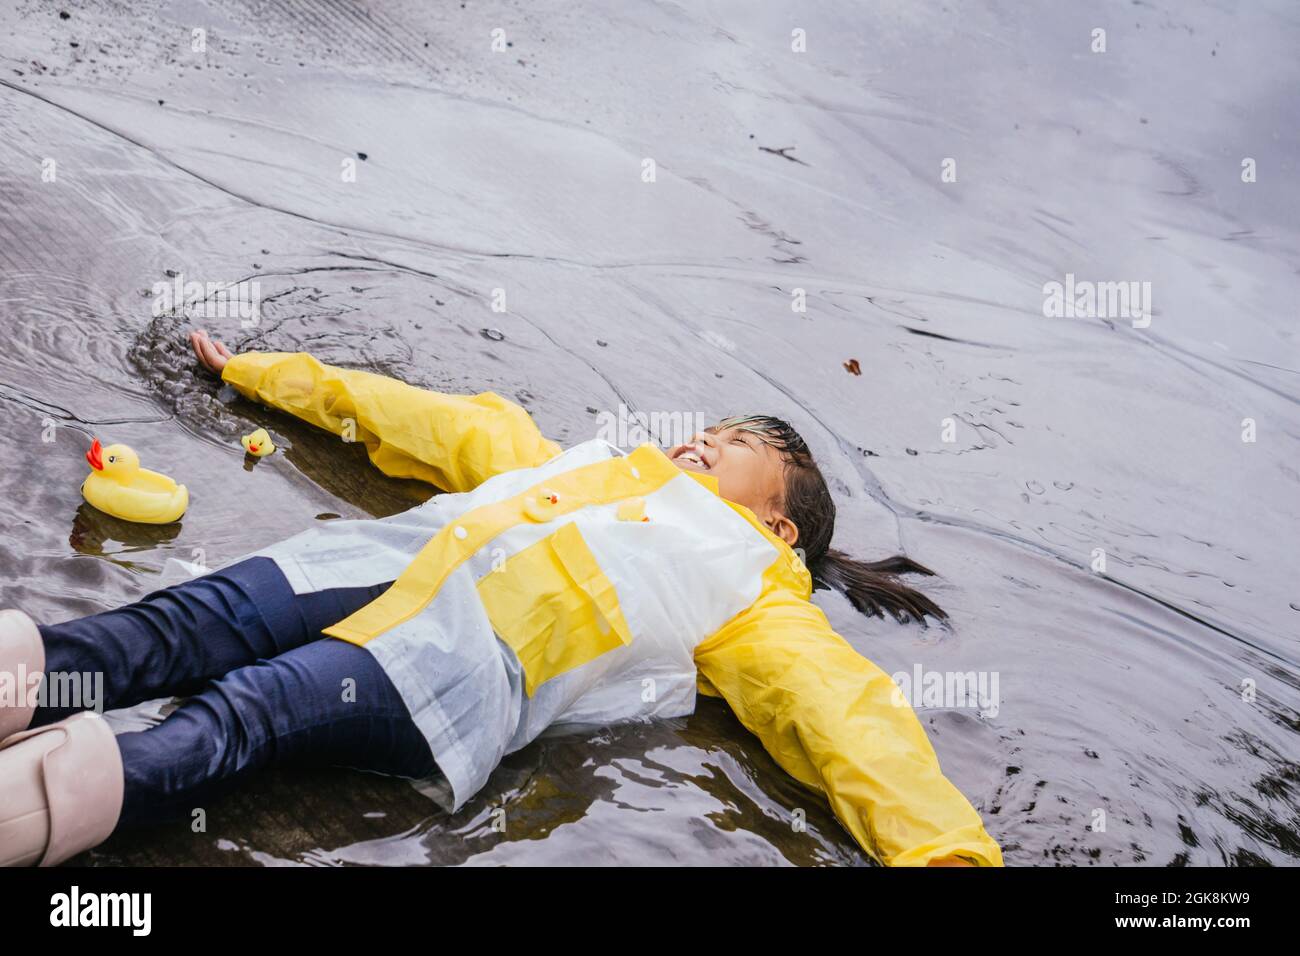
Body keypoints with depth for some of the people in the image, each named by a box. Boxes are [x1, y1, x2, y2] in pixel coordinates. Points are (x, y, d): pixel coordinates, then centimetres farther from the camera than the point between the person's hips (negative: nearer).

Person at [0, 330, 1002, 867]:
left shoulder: (759, 594, 21)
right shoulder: (599, 460, 36)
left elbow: (846, 713, 6)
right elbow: (448, 425, 36)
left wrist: (943, 847, -12)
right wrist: (259, 371, 39)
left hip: (489, 651, -5)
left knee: (238, 717, -28)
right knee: (178, 628, -20)